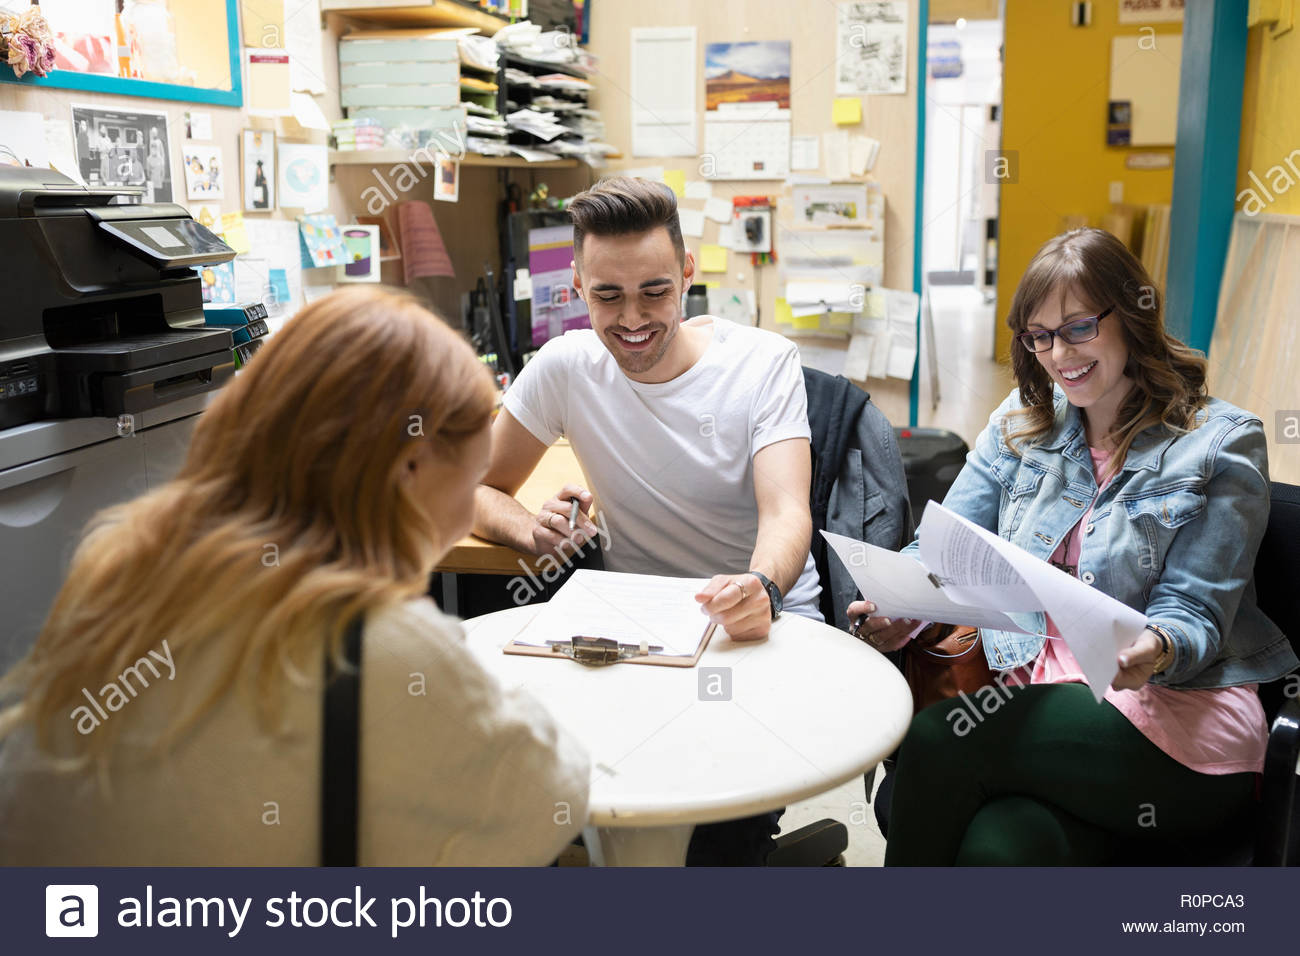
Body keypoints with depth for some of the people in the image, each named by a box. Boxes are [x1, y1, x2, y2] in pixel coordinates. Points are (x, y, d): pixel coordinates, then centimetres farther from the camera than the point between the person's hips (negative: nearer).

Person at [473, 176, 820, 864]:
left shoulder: (765, 362, -9)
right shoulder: (565, 367, -3)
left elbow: (786, 510, -21)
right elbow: (478, 490, 4)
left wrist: (762, 589, -45)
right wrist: (531, 528, -20)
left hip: (762, 625, -2)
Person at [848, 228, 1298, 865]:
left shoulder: (1222, 443, -1)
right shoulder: (1022, 422, 13)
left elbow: (1194, 613, -6)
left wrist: (1154, 652, -30)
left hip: (1177, 716, -3)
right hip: (1036, 698, 4)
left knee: (939, 740, -27)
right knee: (996, 845, -30)